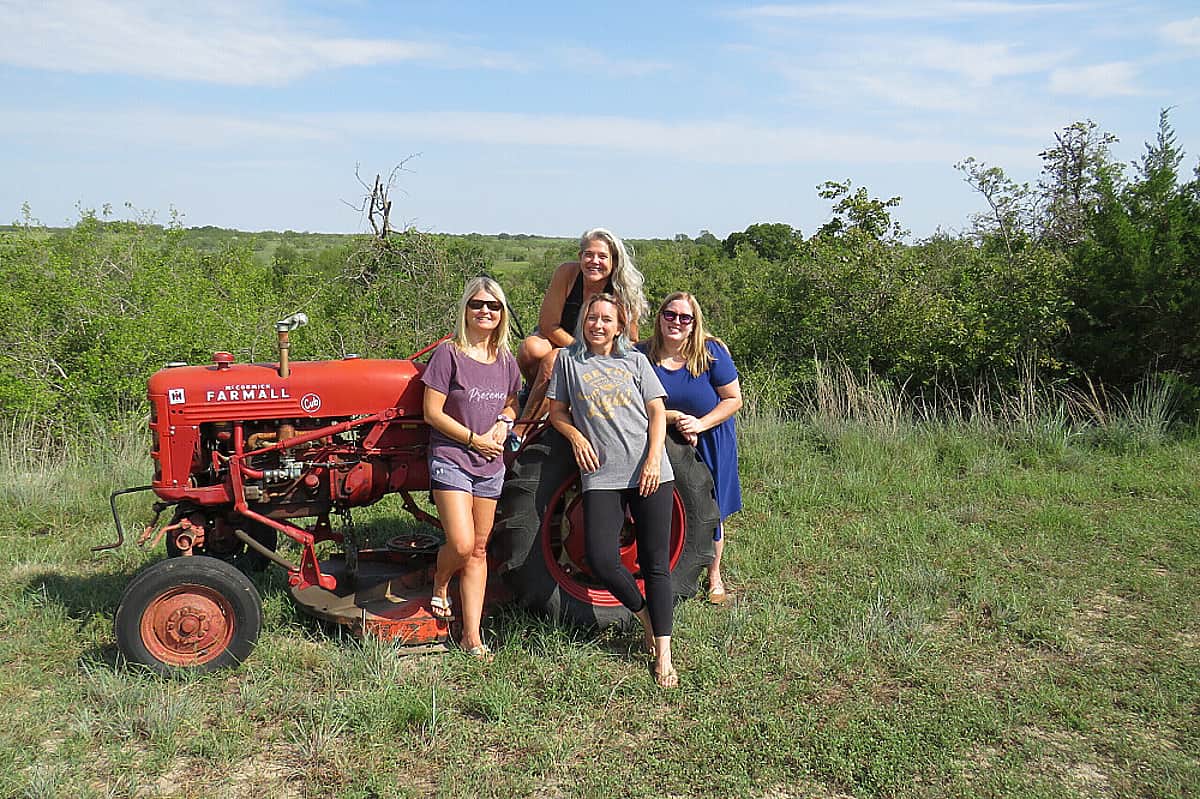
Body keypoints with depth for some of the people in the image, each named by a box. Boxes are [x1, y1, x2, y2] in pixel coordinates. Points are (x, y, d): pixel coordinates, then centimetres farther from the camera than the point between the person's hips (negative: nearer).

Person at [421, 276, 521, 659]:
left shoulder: (506, 361, 7)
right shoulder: (448, 354, -9)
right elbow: (433, 413, -11)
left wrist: (503, 423, -3)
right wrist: (474, 439, -14)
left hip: (490, 466, 6)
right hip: (451, 459, -5)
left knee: (478, 552, 7)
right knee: (461, 545, -17)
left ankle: (472, 635, 12)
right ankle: (439, 585, 18)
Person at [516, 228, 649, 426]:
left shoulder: (622, 291, -18)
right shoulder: (567, 272, -19)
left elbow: (631, 343, -7)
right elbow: (548, 325, -16)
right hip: (555, 340, 1)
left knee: (552, 360, -32)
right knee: (530, 348, -32)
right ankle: (536, 393, 0)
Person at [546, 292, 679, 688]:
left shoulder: (635, 361, 11)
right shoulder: (569, 359, 11)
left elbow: (657, 412, 7)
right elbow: (557, 411, 14)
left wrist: (654, 459, -6)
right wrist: (576, 437, -5)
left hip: (650, 473, 0)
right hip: (601, 475, 0)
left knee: (655, 563, -1)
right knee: (600, 559, -14)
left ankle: (663, 654, 6)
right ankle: (644, 614, 15)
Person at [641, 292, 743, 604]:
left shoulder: (711, 352, -16)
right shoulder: (643, 355, -12)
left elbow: (733, 399, -11)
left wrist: (701, 423, -23)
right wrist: (674, 418, -24)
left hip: (711, 442, -1)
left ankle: (714, 576, 32)